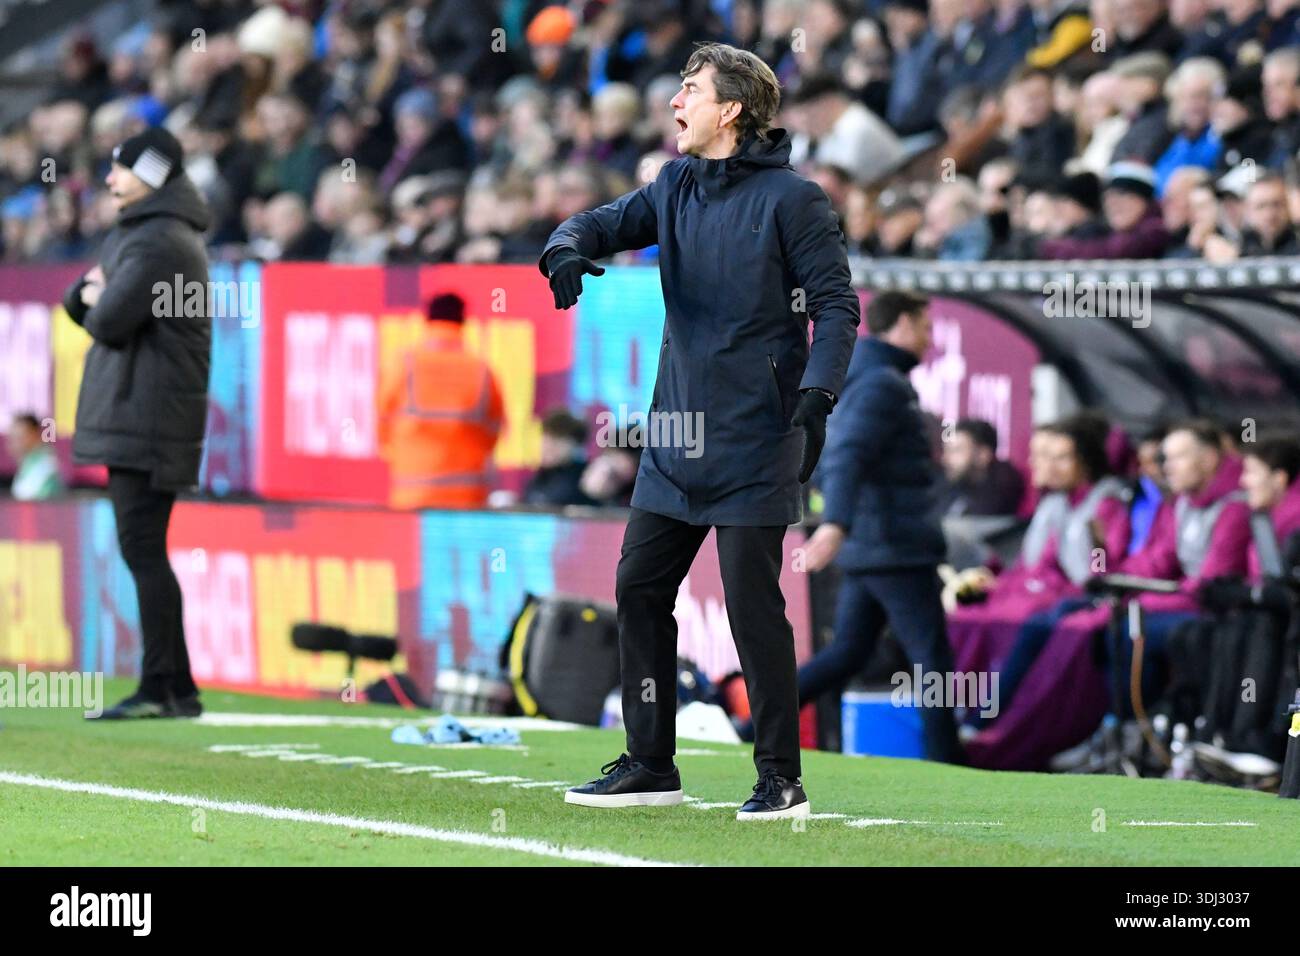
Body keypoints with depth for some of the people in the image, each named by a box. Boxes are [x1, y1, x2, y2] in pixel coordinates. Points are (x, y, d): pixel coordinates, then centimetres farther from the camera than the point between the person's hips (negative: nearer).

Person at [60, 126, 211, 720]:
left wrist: (97, 300, 1)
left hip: (145, 420, -11)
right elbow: (80, 302, 22)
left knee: (143, 550, -12)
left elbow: (109, 320, -20)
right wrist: (94, 295, 1)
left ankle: (163, 689, -14)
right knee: (142, 550, 12)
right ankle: (175, 689, 14)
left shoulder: (158, 244, -14)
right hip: (131, 419, 11)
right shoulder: (134, 234, 20)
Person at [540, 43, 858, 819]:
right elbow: (609, 222, 9)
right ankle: (650, 767, 19)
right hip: (675, 436, 7)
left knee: (753, 604, -6)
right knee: (639, 588, 9)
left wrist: (817, 397, -22)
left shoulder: (791, 199, -9)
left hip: (753, 438, -7)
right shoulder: (678, 187, 11)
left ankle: (782, 778, 3)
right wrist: (569, 247, -15)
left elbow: (836, 304, -10)